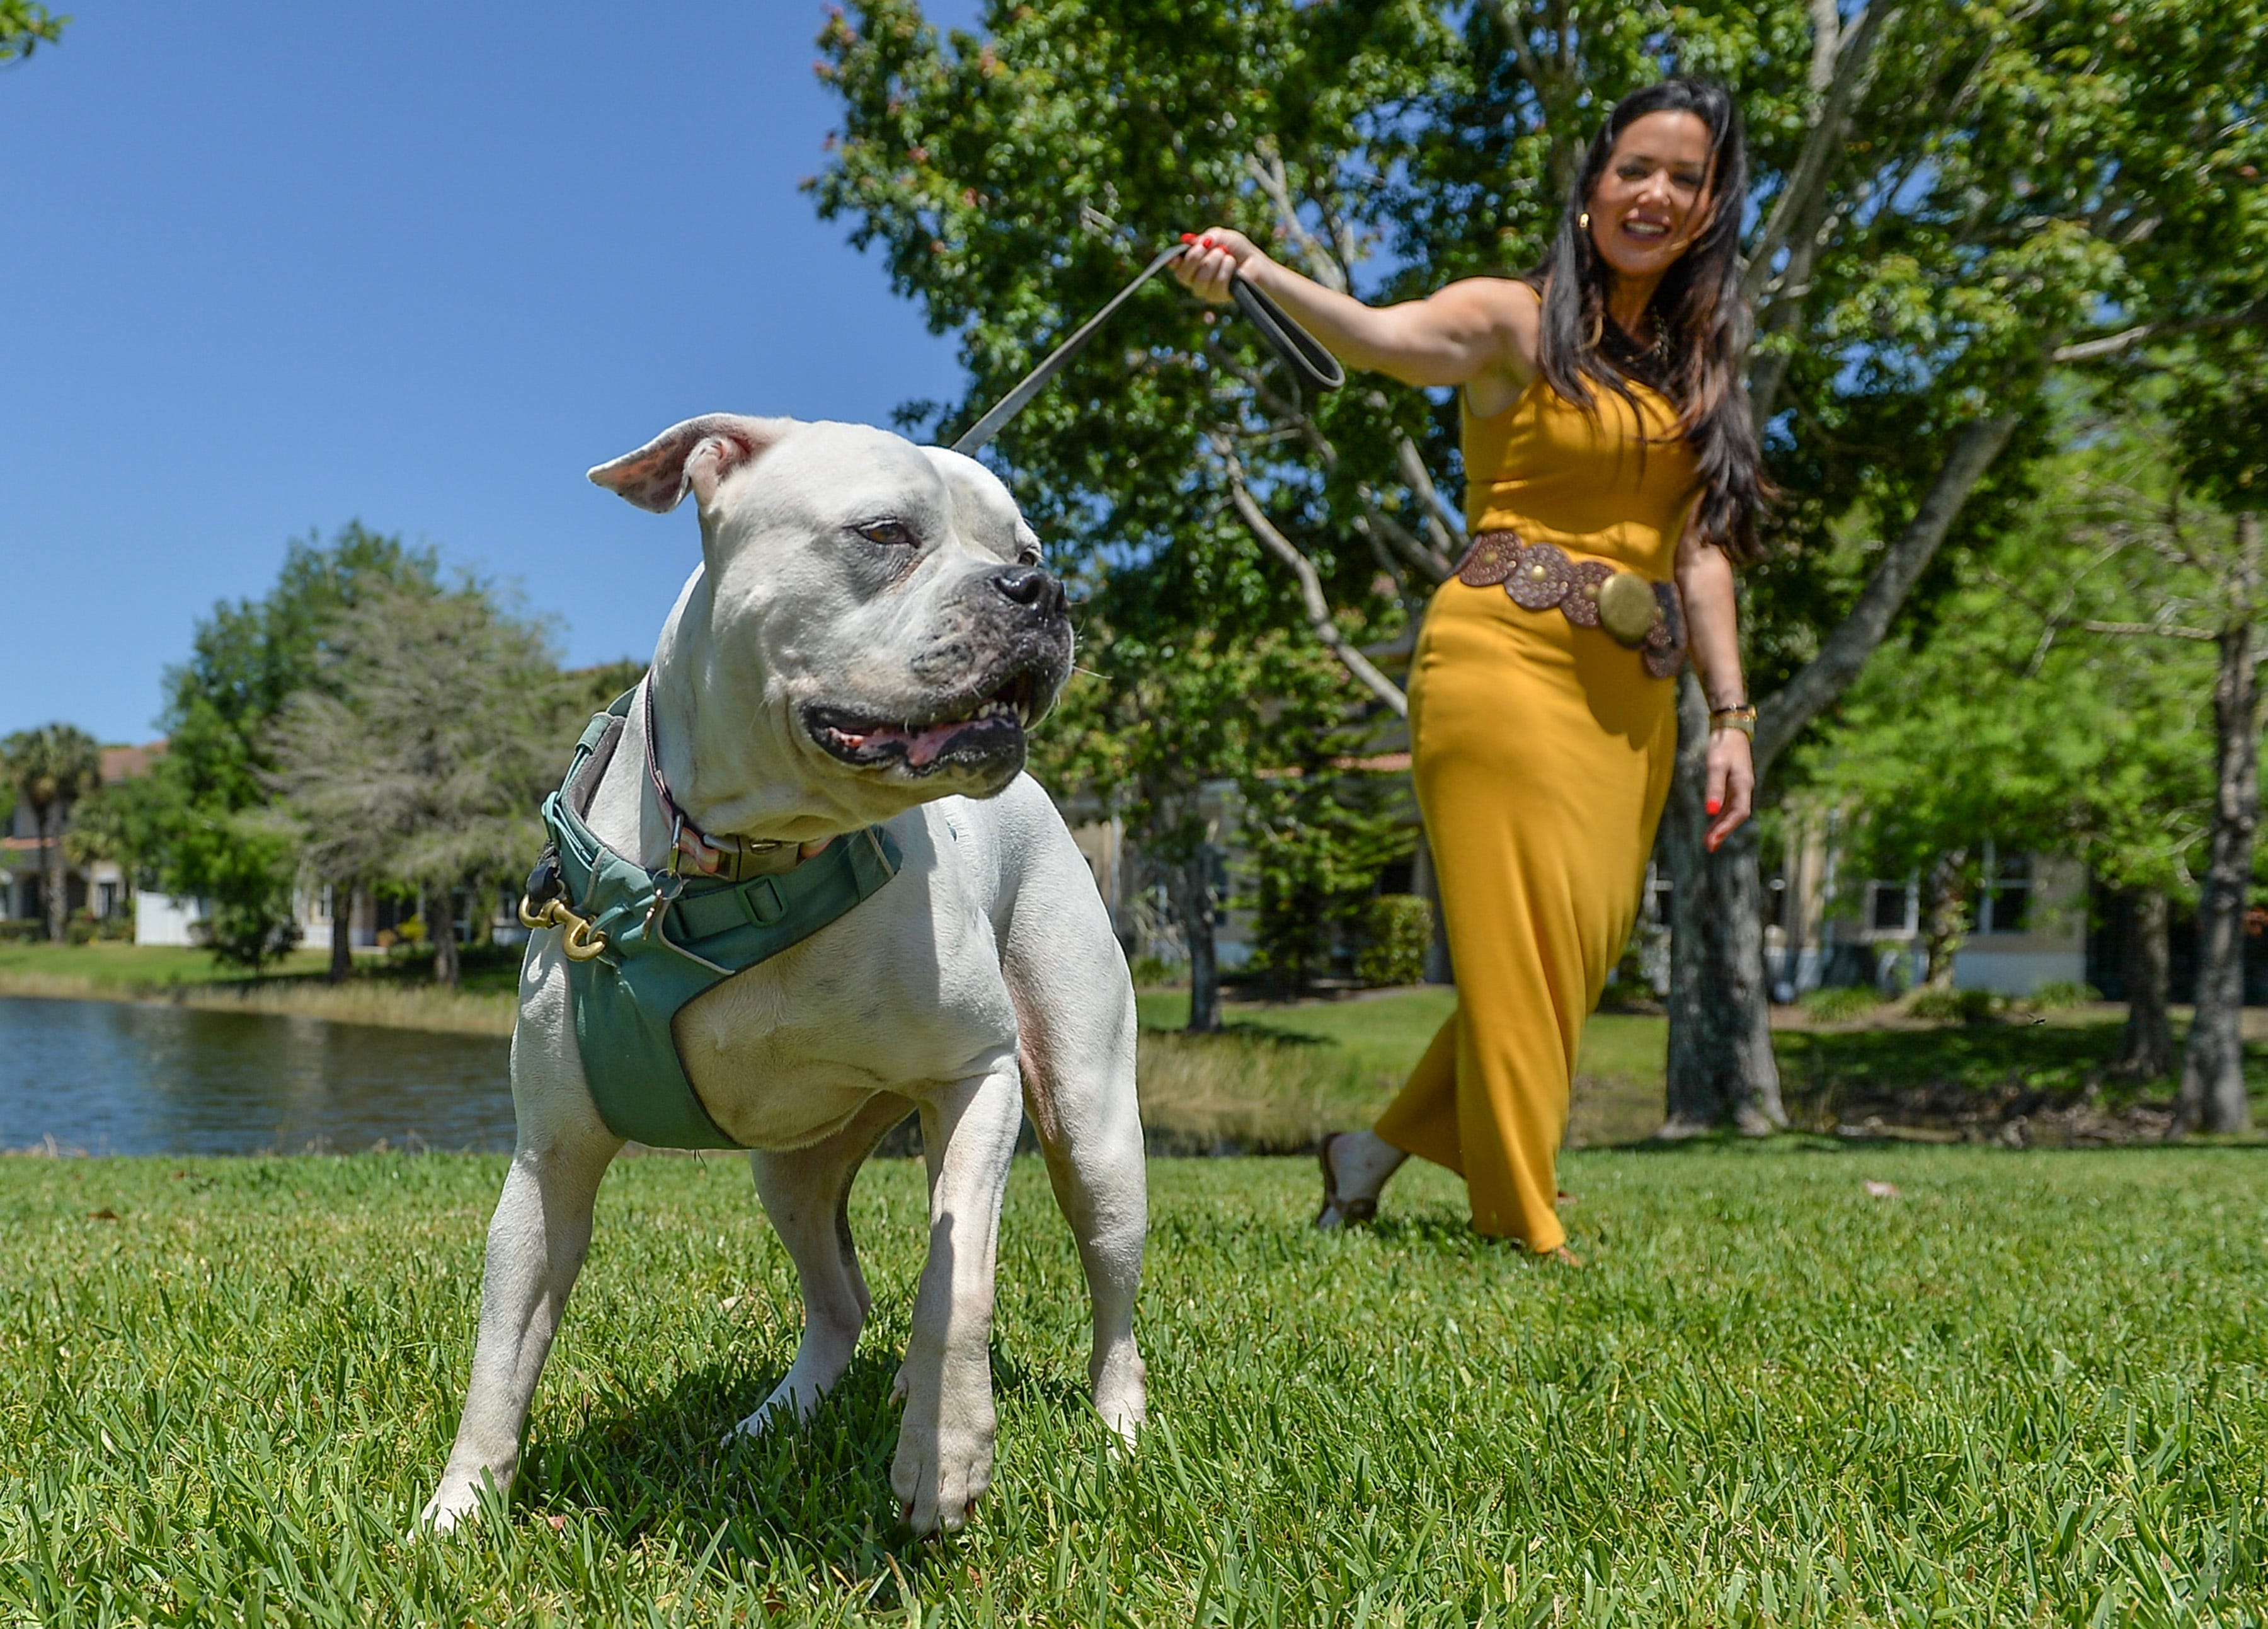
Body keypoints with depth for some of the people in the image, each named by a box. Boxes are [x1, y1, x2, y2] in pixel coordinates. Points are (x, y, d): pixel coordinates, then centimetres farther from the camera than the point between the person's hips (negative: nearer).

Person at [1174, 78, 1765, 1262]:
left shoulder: (1698, 363, 18)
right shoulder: (1517, 320, 1)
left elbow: (1699, 549, 14)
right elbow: (1379, 335, -19)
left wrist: (1730, 716, 6)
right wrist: (1257, 272, -39)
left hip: (1632, 689, 6)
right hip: (1507, 653, -6)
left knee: (1585, 945, 5)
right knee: (1523, 933, -6)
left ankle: (1389, 1143, 19)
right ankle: (1519, 1217, 7)